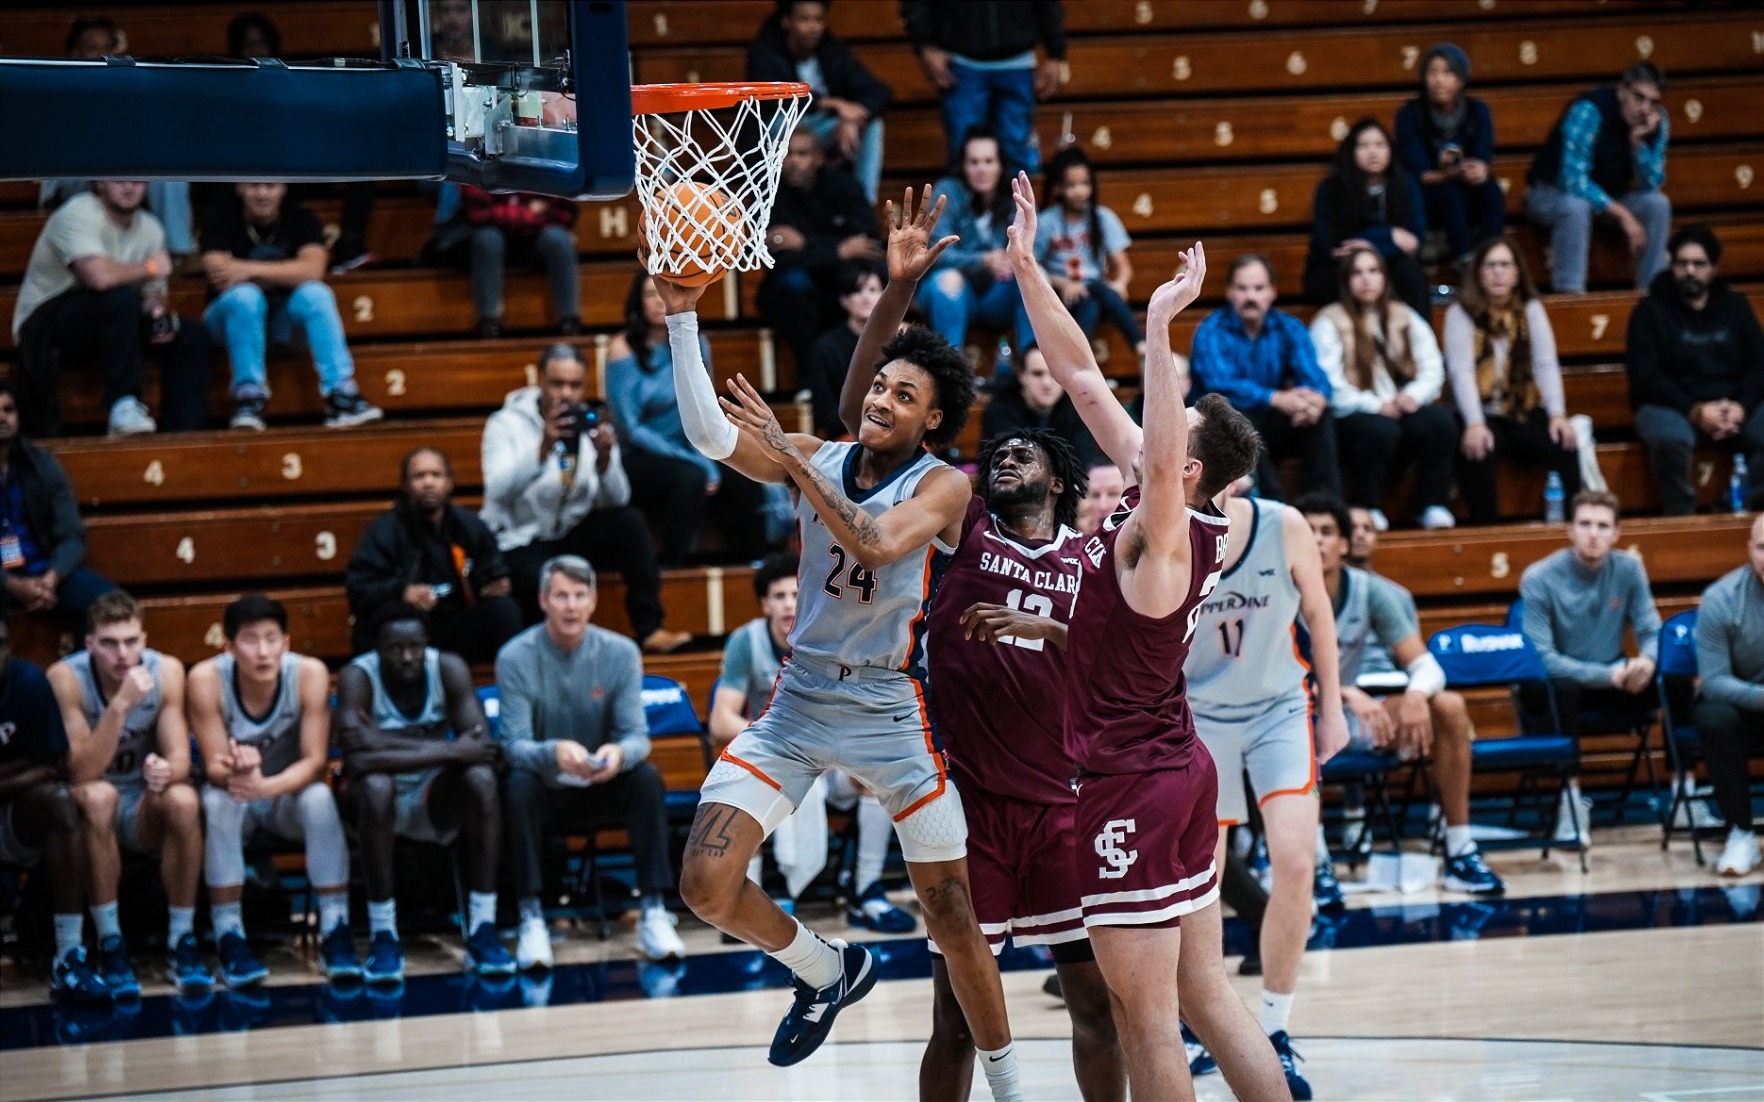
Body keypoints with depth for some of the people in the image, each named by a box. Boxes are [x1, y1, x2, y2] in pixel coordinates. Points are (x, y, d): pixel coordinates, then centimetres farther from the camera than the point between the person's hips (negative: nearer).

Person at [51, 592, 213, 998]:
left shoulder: (166, 671, -10)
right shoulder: (66, 678, -18)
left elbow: (180, 760, -12)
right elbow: (83, 773, -25)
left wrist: (166, 772, -37)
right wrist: (120, 706, -38)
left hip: (145, 809, 2)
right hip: (88, 810, -2)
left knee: (183, 800, -31)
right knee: (99, 796, -37)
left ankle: (181, 942, -18)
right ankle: (110, 945, -27)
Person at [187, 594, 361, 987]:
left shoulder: (310, 673, -21)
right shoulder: (206, 679, -22)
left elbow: (316, 761, -21)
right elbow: (214, 768, -20)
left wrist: (269, 786, -41)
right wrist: (237, 769, -46)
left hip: (288, 795, 1)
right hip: (238, 798, -1)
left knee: (319, 797, -31)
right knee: (219, 801, -33)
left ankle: (335, 929, -27)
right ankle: (228, 936, -28)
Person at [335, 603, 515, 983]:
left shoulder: (449, 668, -11)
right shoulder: (357, 677, -19)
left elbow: (481, 744, -23)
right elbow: (360, 759, -33)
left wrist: (388, 744, -30)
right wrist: (447, 751, -34)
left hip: (436, 796, 2)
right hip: (378, 801, -2)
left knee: (482, 777, -28)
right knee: (376, 785, -37)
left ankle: (482, 931, -25)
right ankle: (383, 936, -28)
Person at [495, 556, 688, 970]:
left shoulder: (620, 653, -7)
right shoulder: (516, 658, -13)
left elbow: (637, 735, -12)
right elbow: (515, 745, -20)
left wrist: (620, 752, -39)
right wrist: (554, 752, -44)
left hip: (601, 790, 2)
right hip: (546, 792, -2)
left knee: (647, 777, -27)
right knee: (518, 784, -34)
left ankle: (654, 913, -25)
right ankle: (532, 920, -32)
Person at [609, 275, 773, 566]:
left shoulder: (695, 345, 8)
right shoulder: (624, 348, -7)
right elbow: (630, 429, -11)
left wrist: (708, 463, -13)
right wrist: (696, 464, -17)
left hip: (688, 454, 4)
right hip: (640, 462, -4)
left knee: (744, 479, -24)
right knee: (691, 479, -34)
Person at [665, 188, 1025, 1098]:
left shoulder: (943, 485, -8)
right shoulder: (822, 459, 2)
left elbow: (879, 544, -28)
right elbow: (708, 433, -12)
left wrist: (794, 461, -29)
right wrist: (683, 315, -21)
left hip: (891, 713, -4)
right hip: (798, 701, 4)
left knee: (952, 915, 1)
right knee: (706, 884, -9)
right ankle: (827, 974, 19)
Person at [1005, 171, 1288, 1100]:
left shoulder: (1166, 533, -17)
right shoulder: (1151, 514, 5)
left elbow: (1159, 459, -42)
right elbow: (1082, 376, 9)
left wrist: (1160, 326, -43)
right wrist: (1026, 266, 7)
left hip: (1133, 781, -9)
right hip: (1175, 770, 9)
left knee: (1143, 1015, -3)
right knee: (1204, 998, 11)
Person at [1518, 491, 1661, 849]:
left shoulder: (1628, 569, -4)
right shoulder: (1540, 578, -16)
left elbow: (1652, 632, -5)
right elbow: (1541, 658, -21)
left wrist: (1648, 660, -30)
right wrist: (1607, 675, -32)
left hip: (1611, 681, 4)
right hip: (1555, 685, -4)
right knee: (1561, 688, -39)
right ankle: (1571, 798, -29)